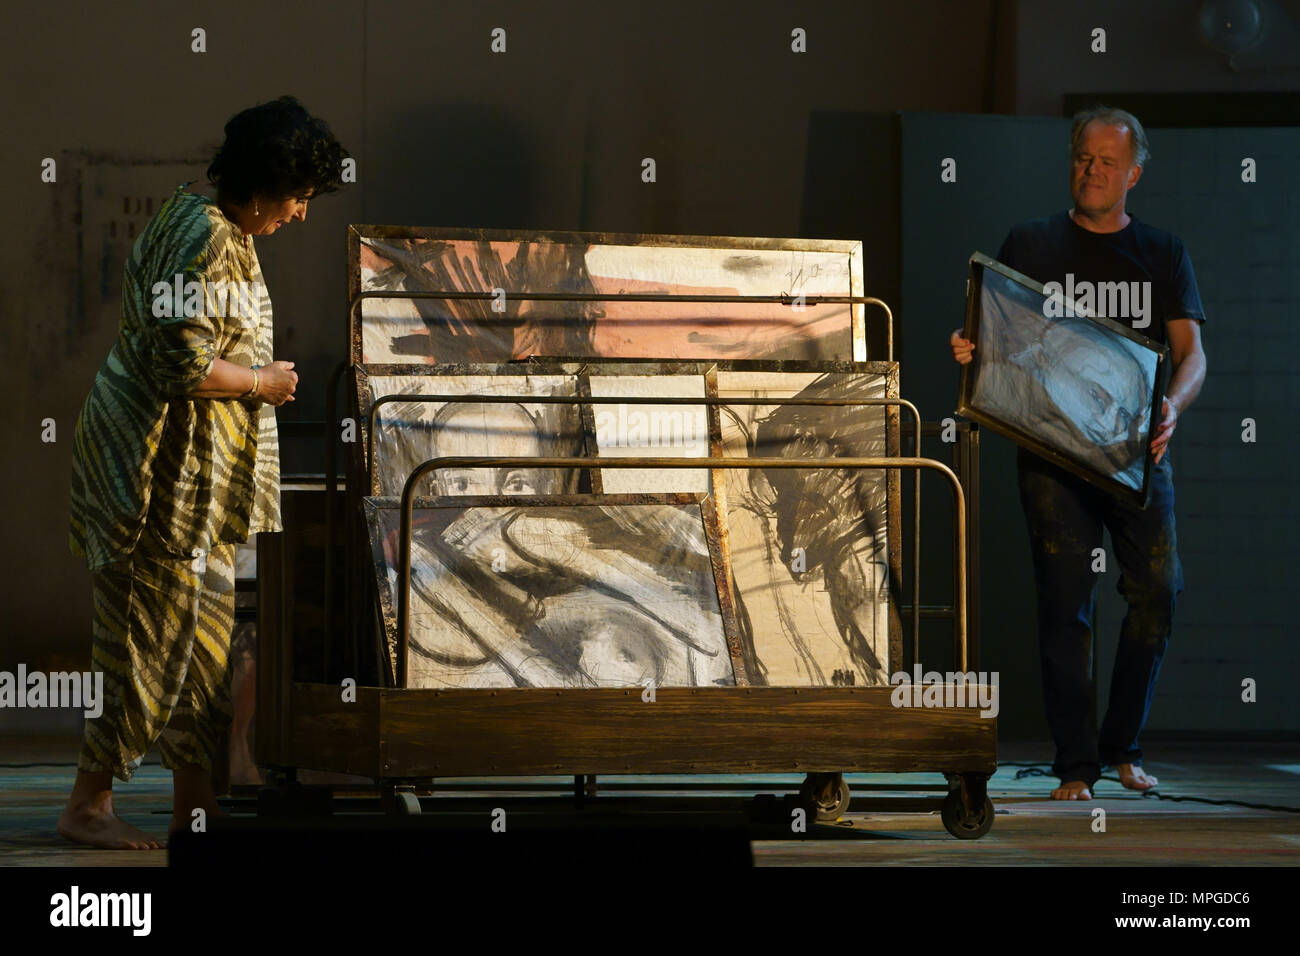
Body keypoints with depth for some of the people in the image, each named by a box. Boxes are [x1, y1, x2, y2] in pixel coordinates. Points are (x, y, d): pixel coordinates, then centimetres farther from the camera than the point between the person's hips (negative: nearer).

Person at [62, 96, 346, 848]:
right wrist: (262, 382, -12)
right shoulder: (208, 239, -21)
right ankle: (89, 805, 6)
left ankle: (196, 800, 20)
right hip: (167, 465, -11)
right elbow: (184, 365, -26)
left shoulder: (208, 224, 12)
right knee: (160, 628, -4)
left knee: (201, 627, 13)